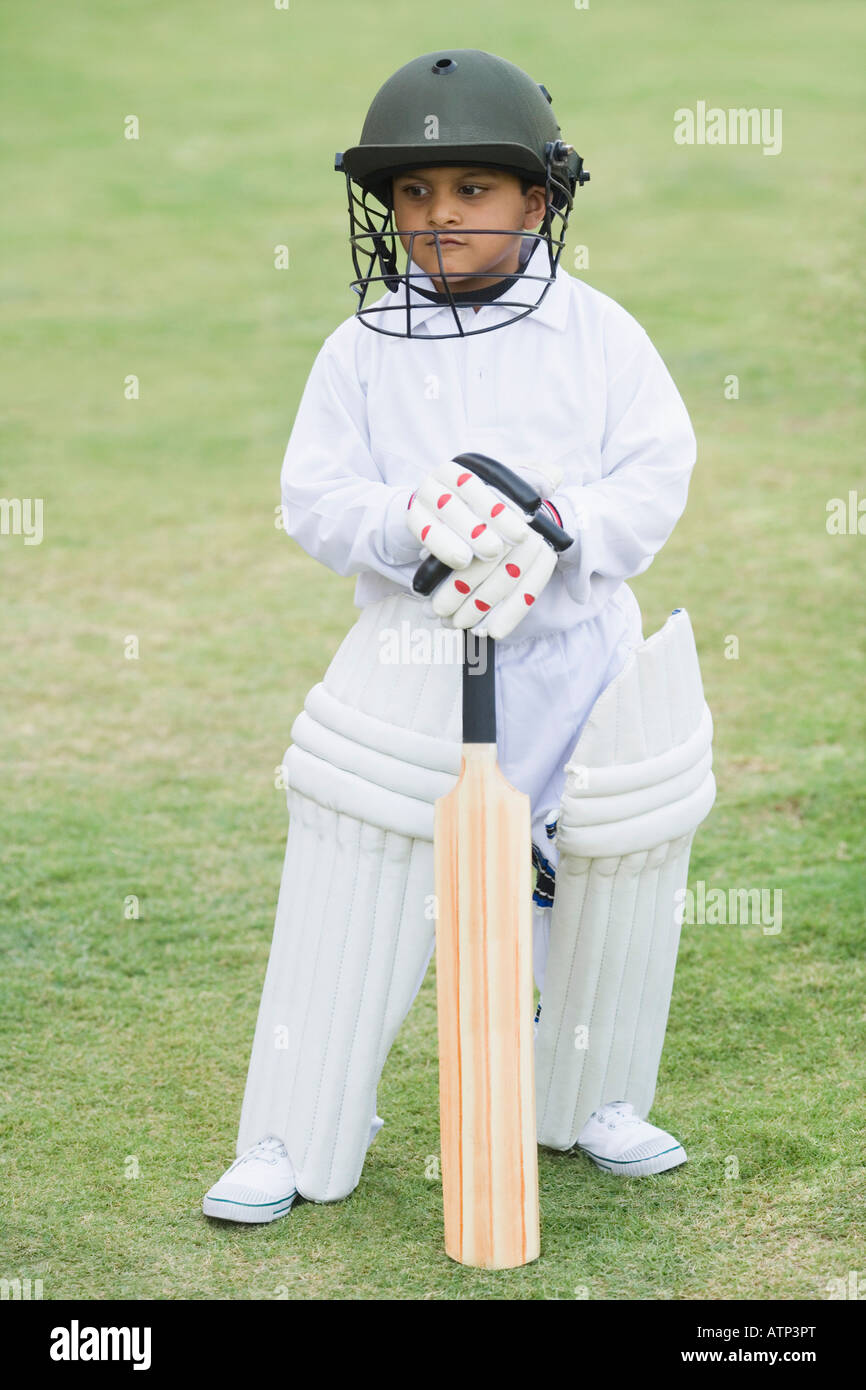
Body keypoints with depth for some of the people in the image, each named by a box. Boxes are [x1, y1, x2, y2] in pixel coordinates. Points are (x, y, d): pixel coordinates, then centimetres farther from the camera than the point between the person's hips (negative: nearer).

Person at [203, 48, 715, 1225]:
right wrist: (421, 523, -22)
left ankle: (594, 1104, 35)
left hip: (583, 655, 2)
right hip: (415, 660, -1)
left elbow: (657, 475, -5)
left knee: (620, 894, 11)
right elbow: (315, 499, -3)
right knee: (352, 903, -4)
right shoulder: (363, 349, 1)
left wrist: (554, 530, -22)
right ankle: (294, 1140, 9)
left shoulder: (598, 331, 1)